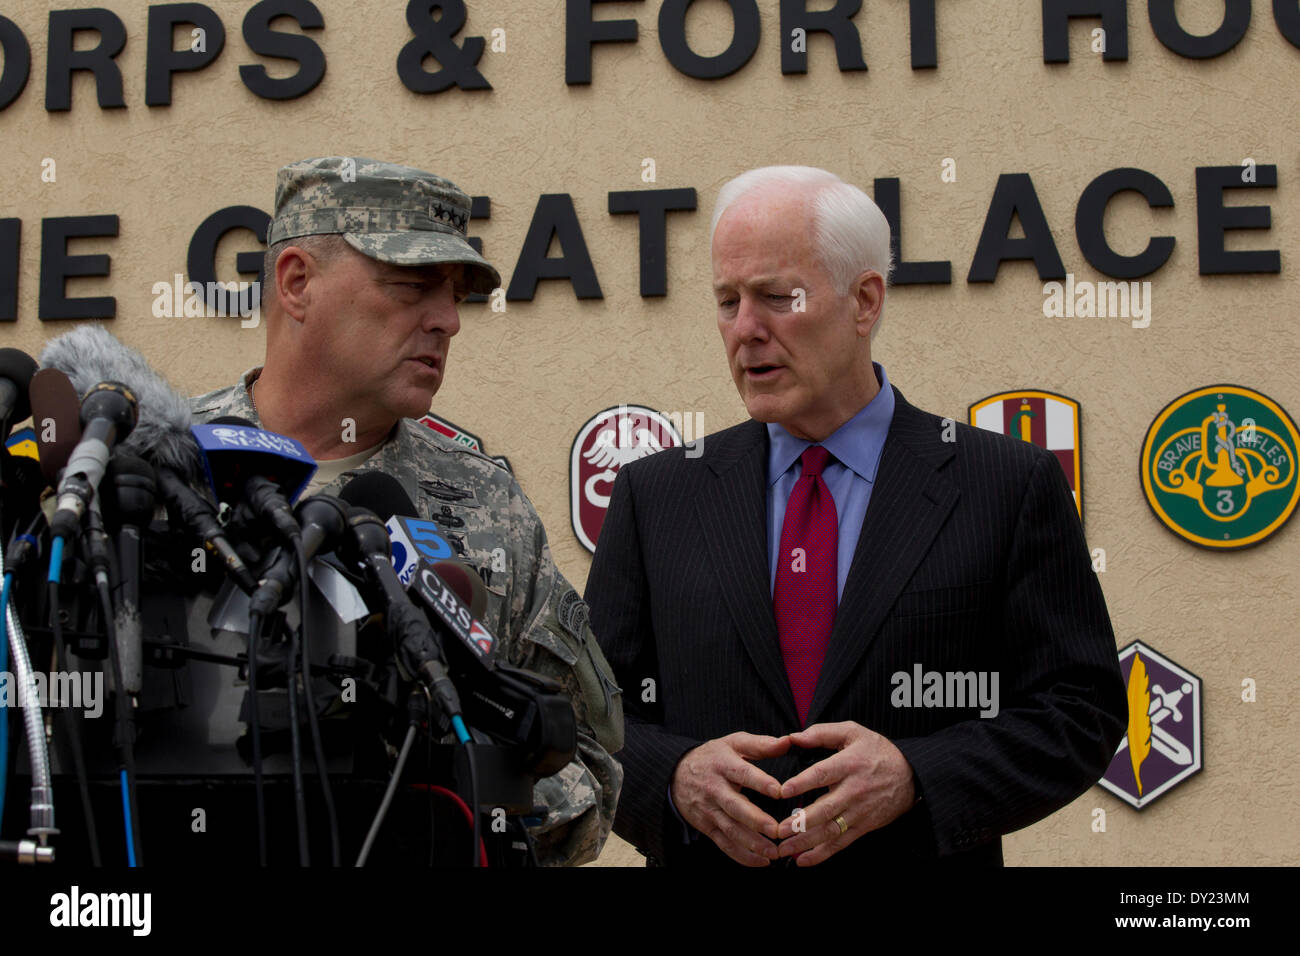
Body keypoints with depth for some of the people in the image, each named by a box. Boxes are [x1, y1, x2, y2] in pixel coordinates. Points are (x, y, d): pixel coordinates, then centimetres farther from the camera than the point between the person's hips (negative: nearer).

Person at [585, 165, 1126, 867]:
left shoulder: (1013, 486, -4)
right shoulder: (652, 495, 2)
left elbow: (1081, 708, -6)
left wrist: (914, 777, -20)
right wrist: (674, 775, -17)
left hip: (923, 856, -1)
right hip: (709, 859, 2)